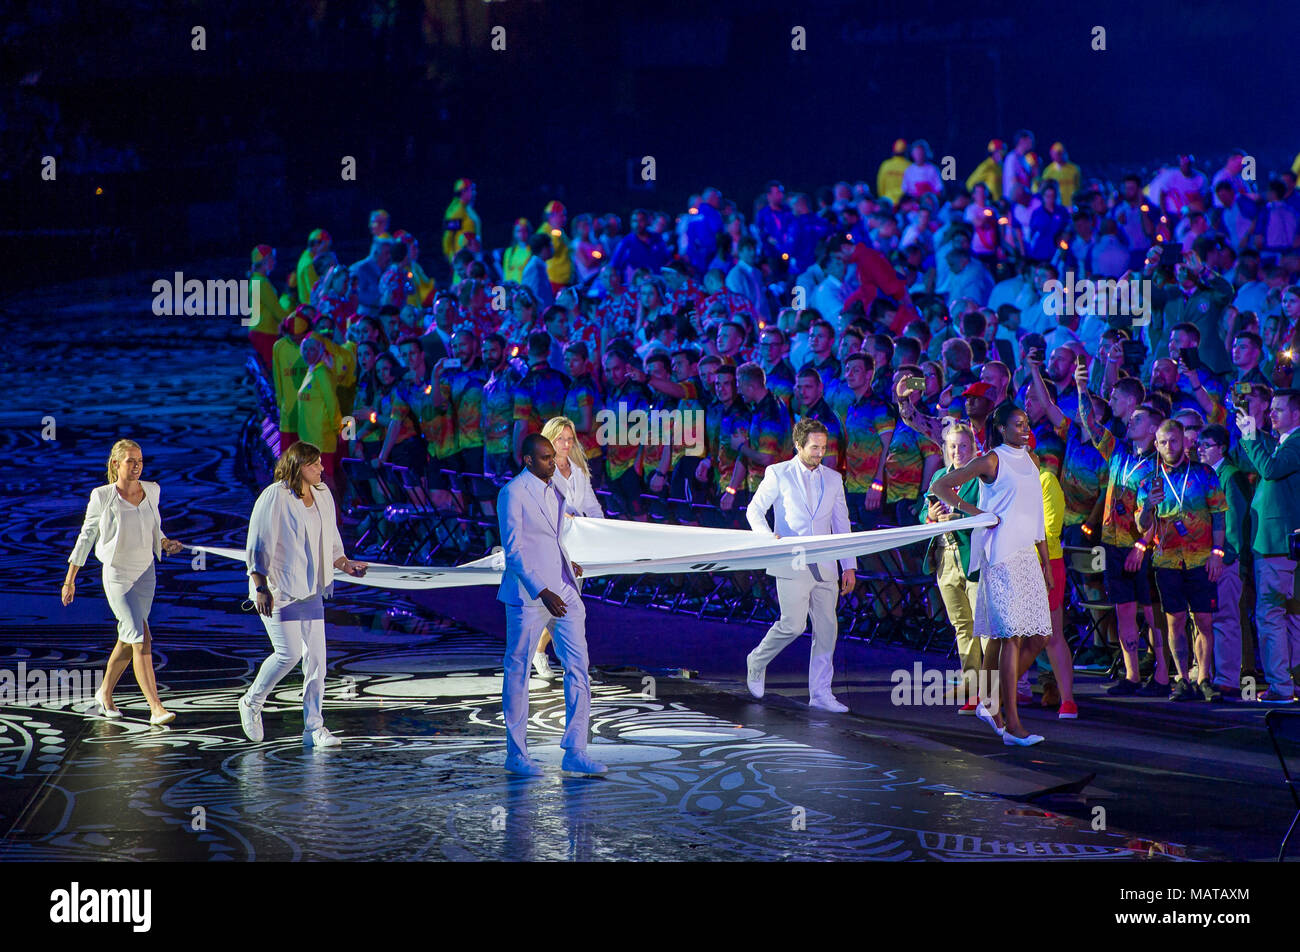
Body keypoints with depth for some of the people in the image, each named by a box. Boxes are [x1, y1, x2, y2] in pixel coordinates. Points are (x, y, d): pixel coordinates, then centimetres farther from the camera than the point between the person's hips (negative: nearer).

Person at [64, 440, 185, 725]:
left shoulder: (151, 492, 3)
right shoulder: (102, 497, -10)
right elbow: (86, 536, -2)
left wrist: (166, 543, -3)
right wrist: (70, 578, 1)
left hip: (145, 573, 6)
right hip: (117, 574, -6)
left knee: (128, 641, 15)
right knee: (141, 640, -16)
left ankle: (104, 694, 36)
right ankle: (156, 709, -20)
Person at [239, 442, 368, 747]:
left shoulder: (323, 496, 10)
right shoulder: (275, 498, -11)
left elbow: (330, 544, 21)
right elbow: (257, 546, -12)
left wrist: (346, 564, 5)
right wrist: (261, 588, -17)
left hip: (310, 592, 7)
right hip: (279, 590, -7)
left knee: (316, 656, 1)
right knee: (289, 653, -13)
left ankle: (314, 727, 6)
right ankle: (251, 702, 12)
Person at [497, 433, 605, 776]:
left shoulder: (554, 487, 12)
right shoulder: (512, 493, -12)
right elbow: (513, 549, -16)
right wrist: (542, 592, -23)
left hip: (563, 591, 7)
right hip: (528, 593, -7)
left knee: (578, 667, 1)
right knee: (518, 671, 4)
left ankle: (575, 752, 4)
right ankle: (516, 754, 13)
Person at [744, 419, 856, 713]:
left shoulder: (833, 479, 14)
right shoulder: (778, 474, 2)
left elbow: (842, 523, 17)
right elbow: (754, 509, 4)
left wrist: (848, 566, 12)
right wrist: (769, 537, -16)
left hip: (824, 565, 4)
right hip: (791, 564, -4)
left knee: (827, 628, -1)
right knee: (793, 625, -12)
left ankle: (820, 693, 4)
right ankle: (757, 661, 15)